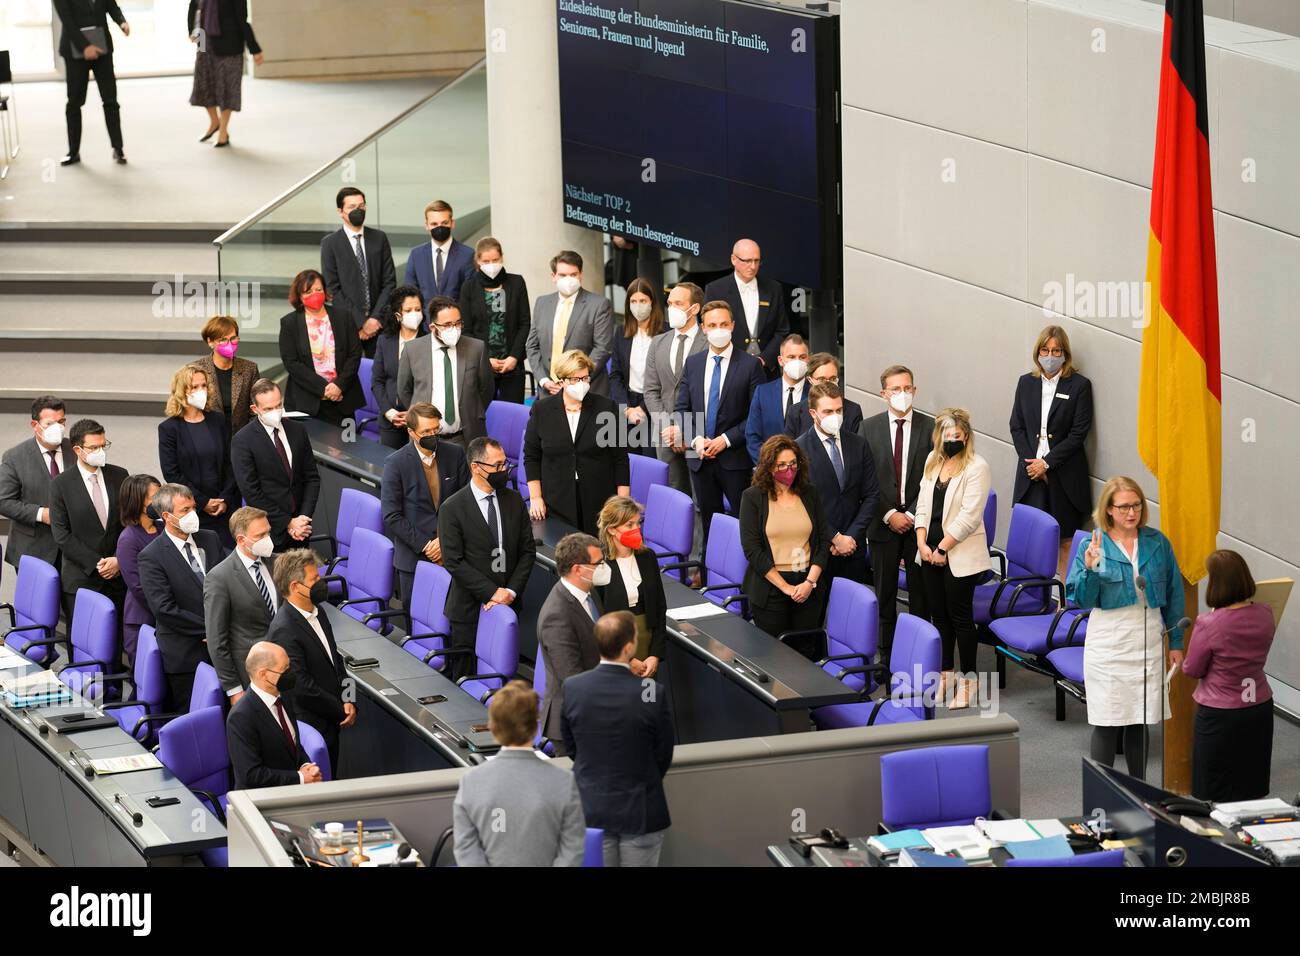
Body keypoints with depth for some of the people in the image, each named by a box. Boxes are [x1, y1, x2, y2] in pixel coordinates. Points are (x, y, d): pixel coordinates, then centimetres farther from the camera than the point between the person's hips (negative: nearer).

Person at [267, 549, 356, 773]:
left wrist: (348, 701, -1)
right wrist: (341, 711, -12)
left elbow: (335, 660, 15)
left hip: (330, 724, 9)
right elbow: (302, 687, -22)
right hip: (309, 728, -9)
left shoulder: (317, 613, 7)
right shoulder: (284, 630, -23)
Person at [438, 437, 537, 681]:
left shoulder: (514, 501, 7)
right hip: (470, 608, -3)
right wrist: (492, 593, -13)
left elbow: (528, 551, 8)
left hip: (507, 604, 3)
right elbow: (453, 561, -10)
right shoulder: (452, 508, -7)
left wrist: (511, 591, -4)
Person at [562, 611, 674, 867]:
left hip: (590, 808, 3)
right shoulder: (652, 693, -20)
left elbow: (570, 747, 3)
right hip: (640, 812, -3)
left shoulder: (571, 688, -12)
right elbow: (664, 756, -6)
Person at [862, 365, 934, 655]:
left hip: (919, 522, -1)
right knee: (885, 595, 7)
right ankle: (887, 655, 14)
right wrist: (889, 515, -9)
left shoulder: (929, 427, -1)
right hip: (883, 523, 1)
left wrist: (913, 515, -9)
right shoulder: (869, 428, 1)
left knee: (921, 593, 4)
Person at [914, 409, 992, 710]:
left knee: (960, 614, -1)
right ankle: (944, 674, 22)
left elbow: (969, 516, -16)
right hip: (930, 551, 6)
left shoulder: (976, 467, -11)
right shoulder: (933, 461, 10)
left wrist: (942, 549, -14)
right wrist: (922, 543, 0)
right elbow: (923, 504, 11)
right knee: (938, 614, 12)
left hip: (960, 554, -6)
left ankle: (968, 678, 9)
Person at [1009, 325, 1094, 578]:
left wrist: (1047, 462, -11)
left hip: (1065, 475, -3)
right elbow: (1017, 427, 8)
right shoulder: (1026, 383, 10)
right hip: (1031, 473, 3)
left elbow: (1079, 433, -6)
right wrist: (1030, 462, -5)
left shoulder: (1079, 385, -2)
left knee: (1065, 541, 0)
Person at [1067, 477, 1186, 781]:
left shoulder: (1158, 543, 3)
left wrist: (1176, 642, 9)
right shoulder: (1092, 546, -4)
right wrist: (1089, 569, -24)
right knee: (1107, 726, -1)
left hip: (1149, 642, 3)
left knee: (1140, 722, 9)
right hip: (1109, 645, -3)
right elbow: (1081, 600, -6)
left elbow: (1173, 594, 10)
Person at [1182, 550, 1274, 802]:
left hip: (1220, 714, -5)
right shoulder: (1265, 615, -8)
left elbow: (1192, 670, -10)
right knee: (1253, 791, 17)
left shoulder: (1209, 625, -23)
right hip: (1259, 710, 5)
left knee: (1216, 798, 8)